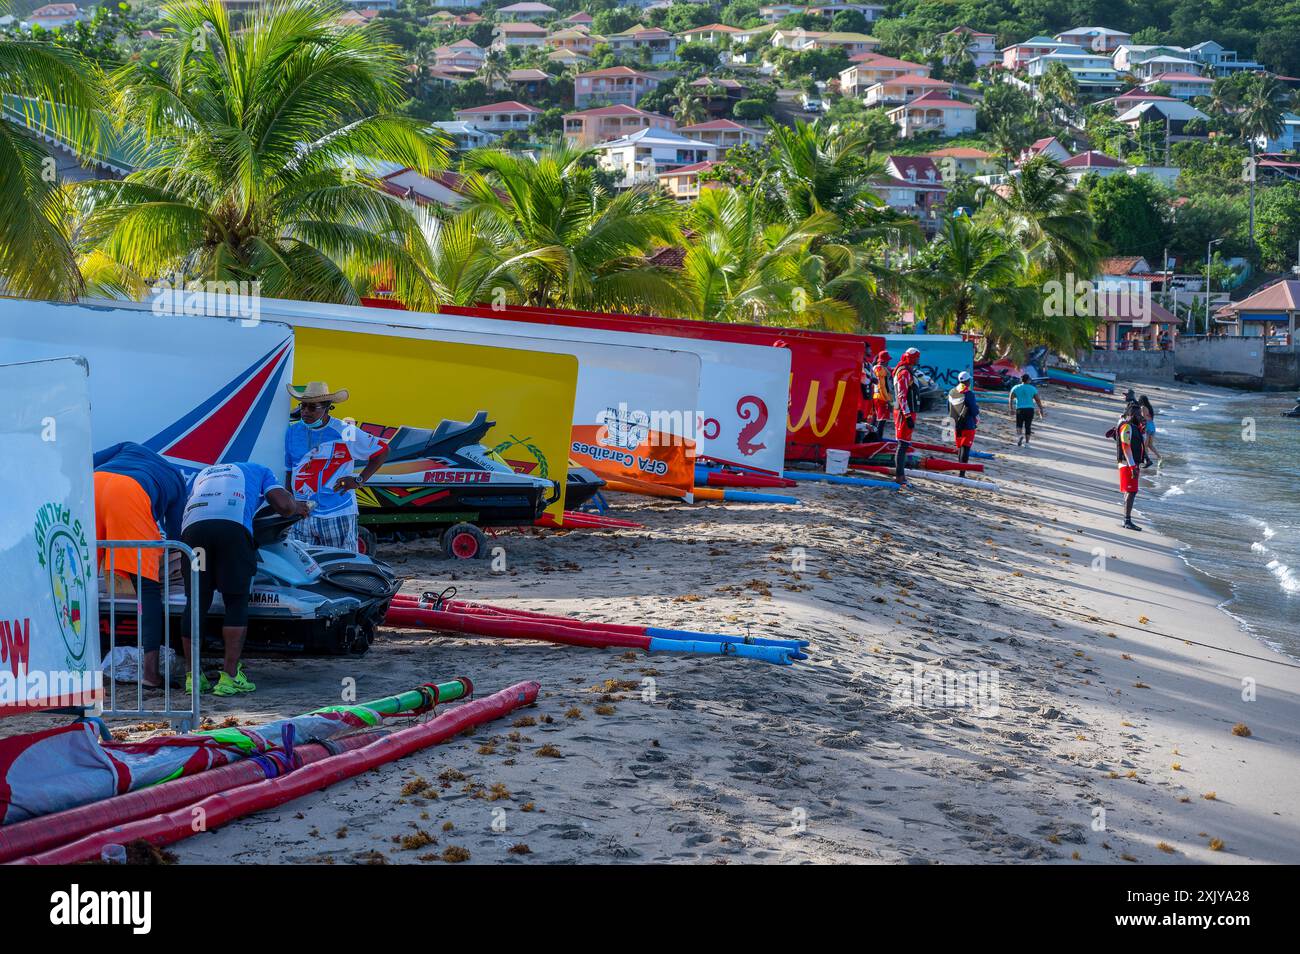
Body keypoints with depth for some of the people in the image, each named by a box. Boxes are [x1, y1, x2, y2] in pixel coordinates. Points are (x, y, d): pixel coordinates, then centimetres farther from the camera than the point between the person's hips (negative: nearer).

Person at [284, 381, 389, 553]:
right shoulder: (292, 432, 8)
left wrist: (359, 481, -3)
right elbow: (289, 472, 17)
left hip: (337, 516, -3)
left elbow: (382, 451, 4)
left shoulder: (345, 432, -4)